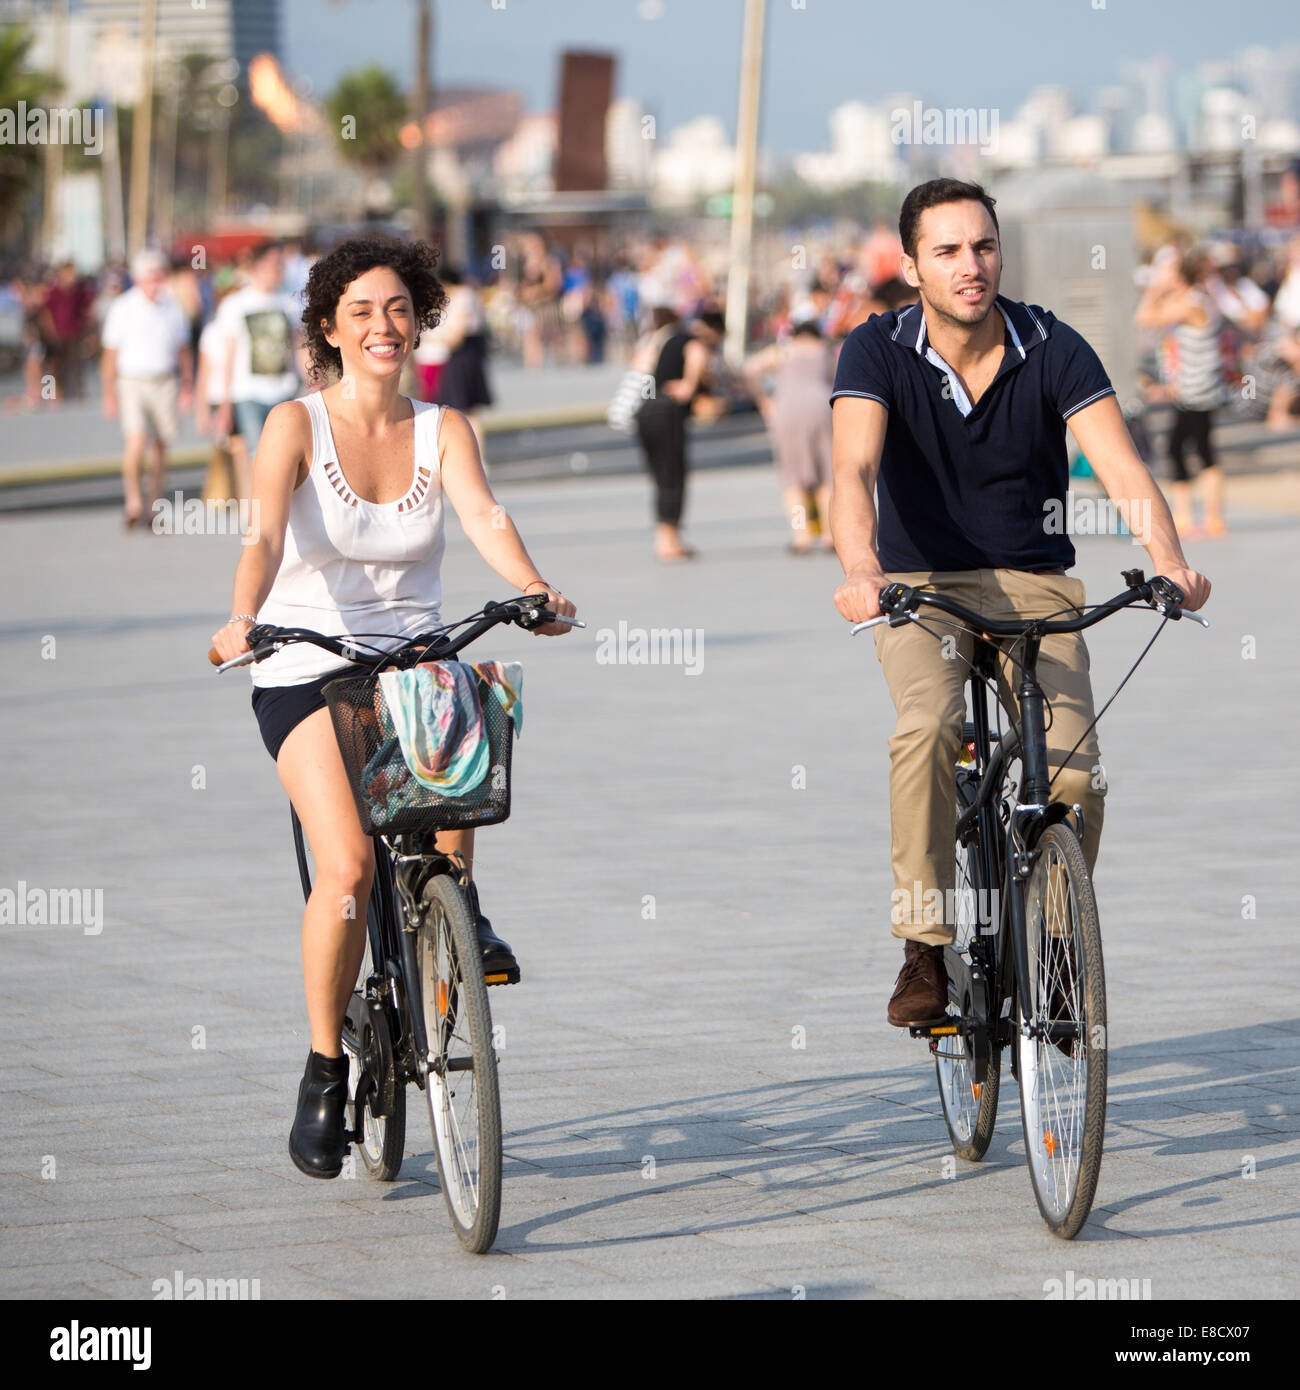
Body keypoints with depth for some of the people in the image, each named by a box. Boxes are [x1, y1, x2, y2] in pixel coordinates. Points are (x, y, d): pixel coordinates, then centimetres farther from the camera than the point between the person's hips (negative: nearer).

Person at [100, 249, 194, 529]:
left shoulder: (172, 308, 7)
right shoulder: (122, 308, -2)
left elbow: (184, 351, 18)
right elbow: (110, 354, 1)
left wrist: (187, 386, 13)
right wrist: (109, 394, -2)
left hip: (164, 383, 3)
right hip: (132, 382, -3)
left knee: (162, 446, 4)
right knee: (136, 439, -21)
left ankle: (155, 505, 14)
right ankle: (133, 502, -19)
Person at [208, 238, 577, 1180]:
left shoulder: (443, 431, 4)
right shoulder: (297, 426, -4)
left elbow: (485, 515, -14)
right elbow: (266, 536, -19)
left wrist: (535, 590, -34)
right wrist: (244, 618, -39)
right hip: (306, 670, -2)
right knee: (350, 865, -20)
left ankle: (458, 907, -10)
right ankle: (325, 1071, -1)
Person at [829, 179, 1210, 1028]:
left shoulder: (1053, 350, -8)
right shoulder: (879, 352, -10)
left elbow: (1121, 466, -20)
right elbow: (855, 469, -26)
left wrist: (1169, 562, -40)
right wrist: (862, 569, -46)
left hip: (1035, 584, 1)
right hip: (921, 586, -1)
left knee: (1074, 773, -19)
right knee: (929, 728, -31)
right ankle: (925, 953, -20)